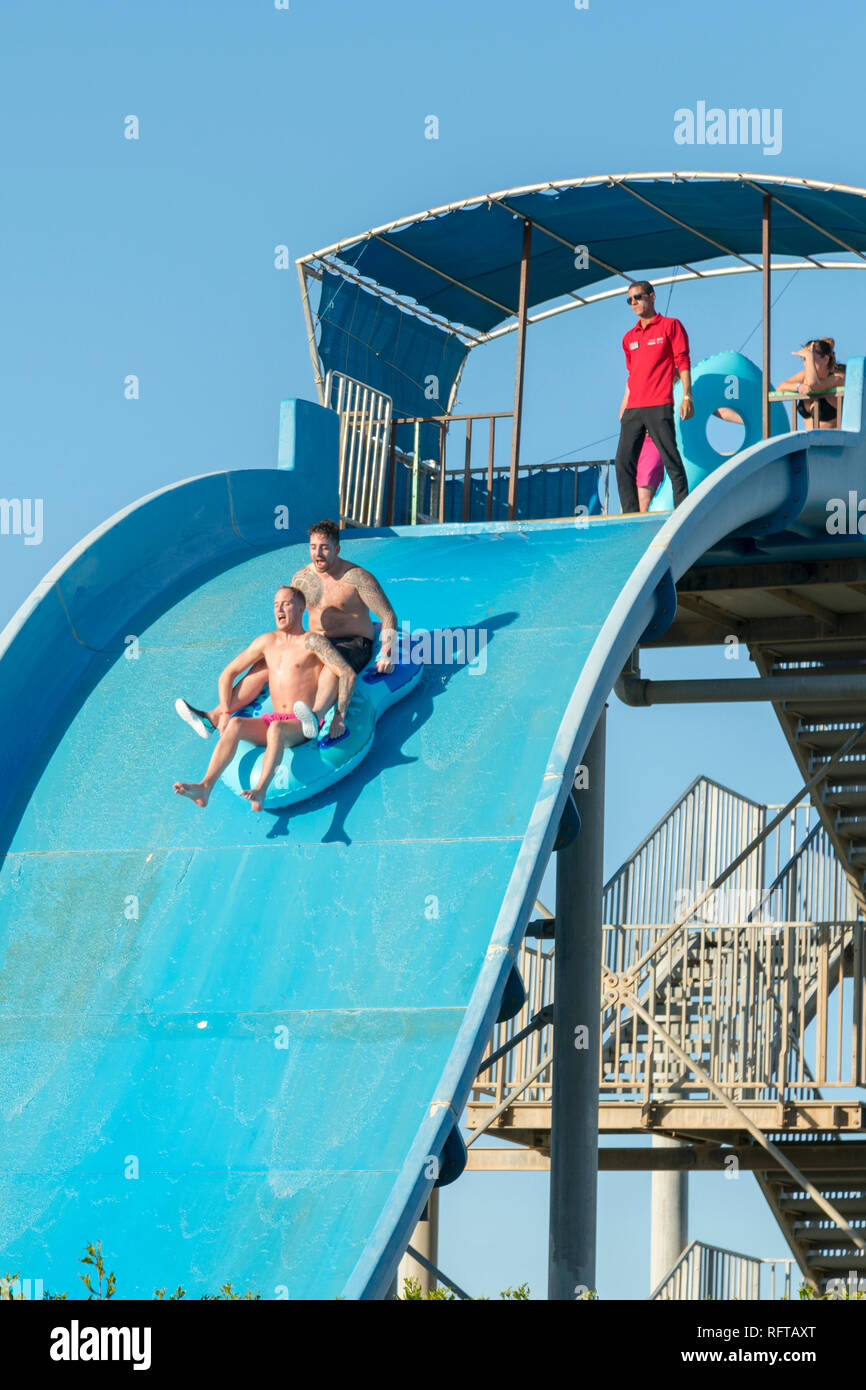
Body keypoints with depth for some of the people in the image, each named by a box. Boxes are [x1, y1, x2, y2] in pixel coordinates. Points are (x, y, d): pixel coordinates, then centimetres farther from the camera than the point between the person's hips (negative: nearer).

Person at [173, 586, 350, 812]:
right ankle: (204, 787, -43)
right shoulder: (267, 642, 17)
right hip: (275, 719, 5)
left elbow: (346, 673, -10)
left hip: (305, 725, -5)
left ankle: (260, 792, -59)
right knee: (235, 724, -24)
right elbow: (228, 673, 22)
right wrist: (225, 713, 9)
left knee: (276, 729, -39)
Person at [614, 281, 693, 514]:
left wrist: (687, 397, -9)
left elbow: (683, 363, -1)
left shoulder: (670, 326, 4)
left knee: (671, 460, -9)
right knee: (623, 463, -1)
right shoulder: (629, 337, 20)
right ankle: (631, 514, 2)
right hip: (633, 410, 6)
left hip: (659, 407, -6)